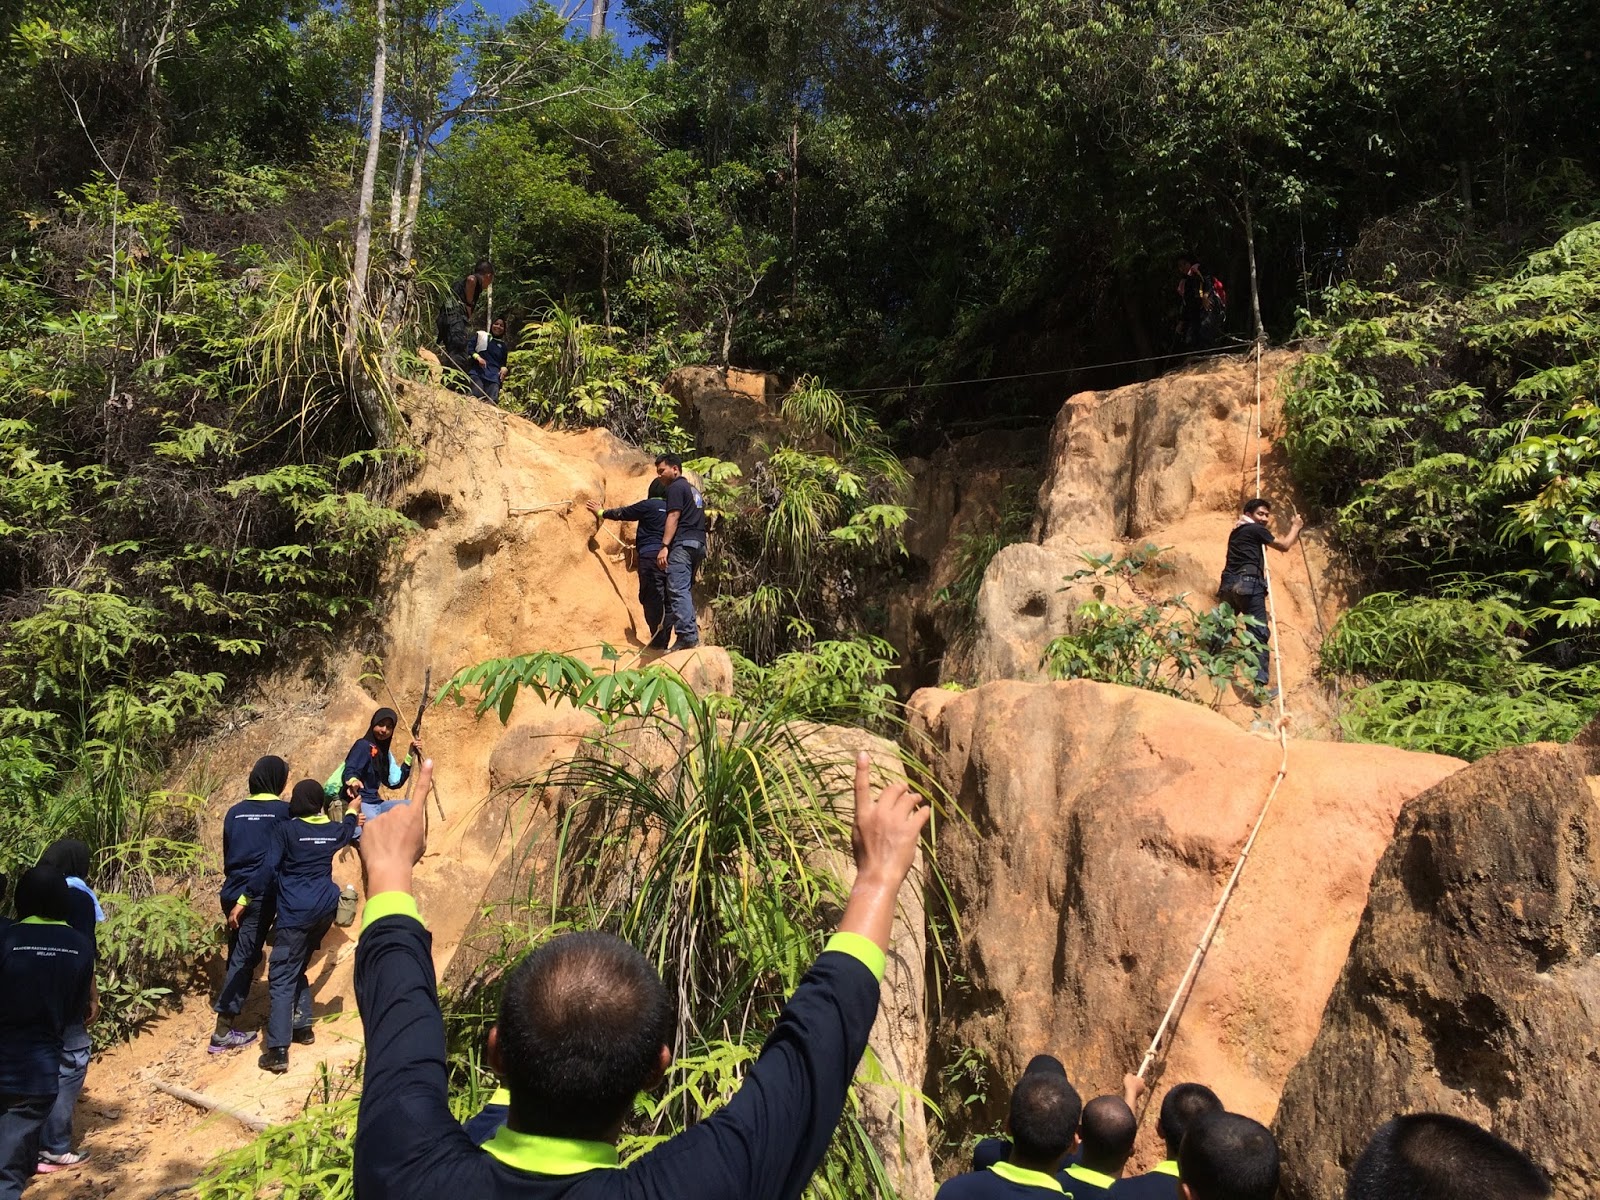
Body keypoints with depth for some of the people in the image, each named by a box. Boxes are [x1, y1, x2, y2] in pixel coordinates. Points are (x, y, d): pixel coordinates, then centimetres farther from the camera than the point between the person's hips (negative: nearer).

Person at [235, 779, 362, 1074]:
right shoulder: (333, 831, 10)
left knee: (282, 978, -6)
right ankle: (303, 1026, 25)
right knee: (296, 970, 23)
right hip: (325, 910, 6)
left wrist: (243, 901, -6)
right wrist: (352, 812, 54)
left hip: (295, 914, -6)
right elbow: (347, 832, 34)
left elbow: (268, 868, -12)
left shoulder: (285, 829, -6)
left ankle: (277, 1051, -12)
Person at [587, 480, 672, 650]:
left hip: (650, 556, -5)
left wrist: (601, 512, 29)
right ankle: (665, 641, 6)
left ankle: (658, 641, -9)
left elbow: (621, 513, 11)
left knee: (653, 599, -4)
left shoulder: (648, 505, 0)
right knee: (667, 600, 6)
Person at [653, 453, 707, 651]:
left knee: (677, 589, -16)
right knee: (686, 589, 11)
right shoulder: (693, 489, 27)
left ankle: (687, 635, -25)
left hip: (683, 543, -10)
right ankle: (691, 630, 6)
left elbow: (673, 517, -12)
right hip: (699, 543, 10)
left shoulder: (675, 487, -1)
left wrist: (664, 546, -18)